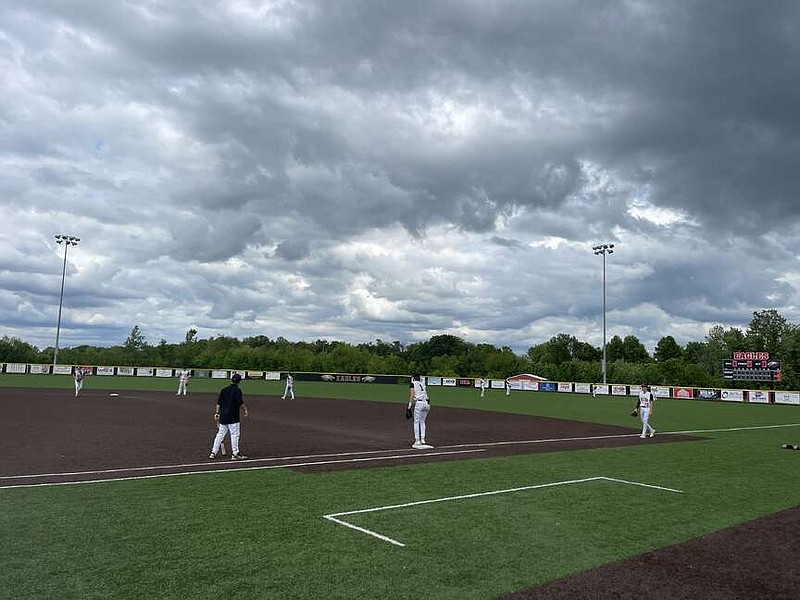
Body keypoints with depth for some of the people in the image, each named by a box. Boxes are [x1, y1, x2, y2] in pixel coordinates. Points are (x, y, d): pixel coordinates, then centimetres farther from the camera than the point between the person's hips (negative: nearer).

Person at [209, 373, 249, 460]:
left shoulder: (223, 390, 10)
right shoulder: (237, 390, -9)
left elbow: (218, 403, 11)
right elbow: (240, 403, -15)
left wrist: (217, 413, 15)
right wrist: (246, 410, -4)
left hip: (223, 416, 6)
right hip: (233, 417, -6)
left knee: (220, 434, 12)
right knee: (235, 435, 0)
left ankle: (213, 452, 13)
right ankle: (235, 454, 2)